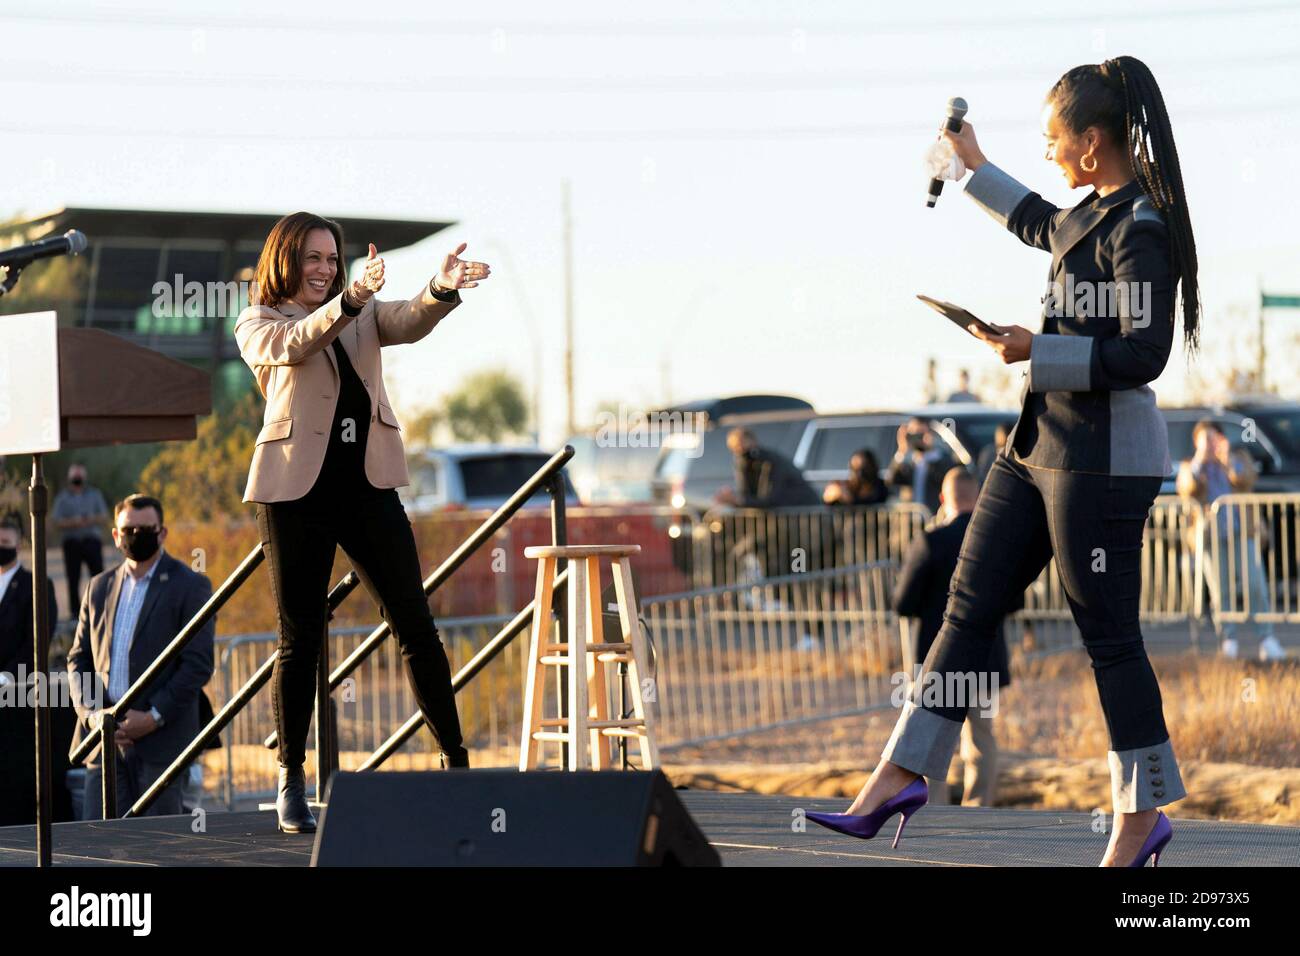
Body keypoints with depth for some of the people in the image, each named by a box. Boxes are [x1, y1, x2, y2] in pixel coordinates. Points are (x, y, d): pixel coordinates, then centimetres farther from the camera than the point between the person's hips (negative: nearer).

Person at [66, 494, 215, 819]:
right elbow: (78, 658, 17)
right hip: (105, 738, 5)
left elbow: (198, 664, -6)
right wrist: (91, 712, -1)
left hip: (161, 738, -5)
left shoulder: (190, 586, 1)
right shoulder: (100, 588, 18)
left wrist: (154, 717, -13)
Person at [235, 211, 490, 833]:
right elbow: (295, 344, -16)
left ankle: (456, 760, 7)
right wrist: (352, 298, -33)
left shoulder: (364, 315, 16)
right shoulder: (258, 326, 7)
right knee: (300, 638, 1)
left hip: (366, 483, 3)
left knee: (416, 627, 0)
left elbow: (408, 323, -5)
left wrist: (442, 290, -28)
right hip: (297, 486, -3)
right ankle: (291, 783, 10)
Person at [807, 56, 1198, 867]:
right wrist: (976, 169, 47)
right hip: (1039, 443, 10)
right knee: (970, 607, 8)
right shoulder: (1097, 213, 12)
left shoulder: (1141, 230, -17)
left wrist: (1037, 351, -18)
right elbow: (1044, 228, 37)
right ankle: (901, 778, 12)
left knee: (1108, 635, -2)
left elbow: (1142, 356, -23)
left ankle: (1143, 817, 10)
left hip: (1101, 457, -10)